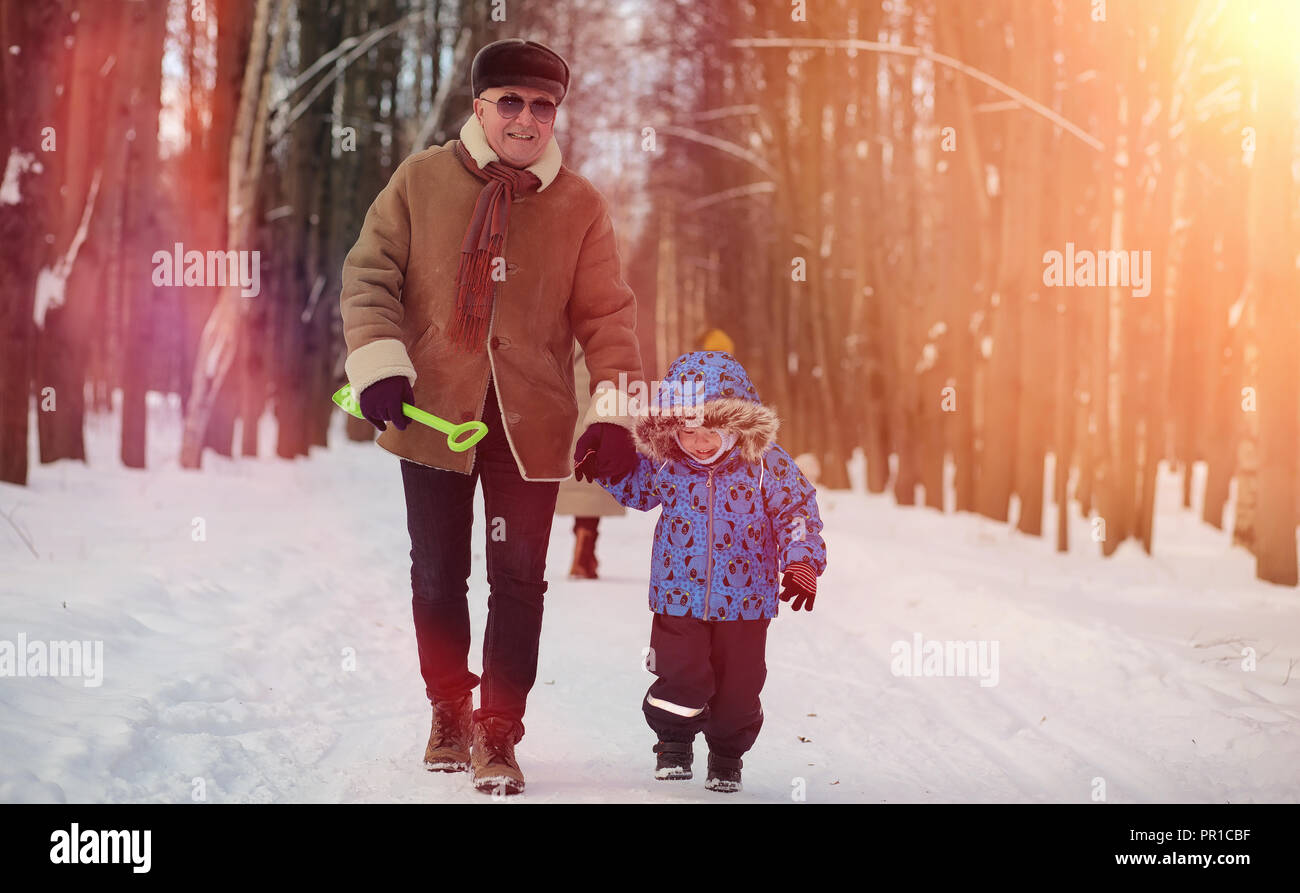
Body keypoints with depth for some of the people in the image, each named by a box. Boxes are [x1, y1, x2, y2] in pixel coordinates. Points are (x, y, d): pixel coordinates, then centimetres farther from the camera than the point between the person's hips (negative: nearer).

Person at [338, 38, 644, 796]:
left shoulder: (581, 205, 3)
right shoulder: (422, 180, 2)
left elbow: (607, 314, 3)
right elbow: (370, 273, 3)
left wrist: (616, 411, -7)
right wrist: (379, 362, -11)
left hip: (530, 421, 0)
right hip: (434, 412, 1)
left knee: (519, 578, -3)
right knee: (438, 572, 11)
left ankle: (499, 732, 8)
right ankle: (450, 710, 30)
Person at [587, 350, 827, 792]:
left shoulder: (767, 465, -13)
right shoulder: (662, 464, -5)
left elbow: (796, 512, -7)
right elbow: (634, 488, 16)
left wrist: (801, 561, -18)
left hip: (744, 598, -1)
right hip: (678, 594, 1)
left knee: (738, 684, 9)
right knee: (679, 676, -2)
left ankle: (727, 754, 30)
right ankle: (674, 742, 24)